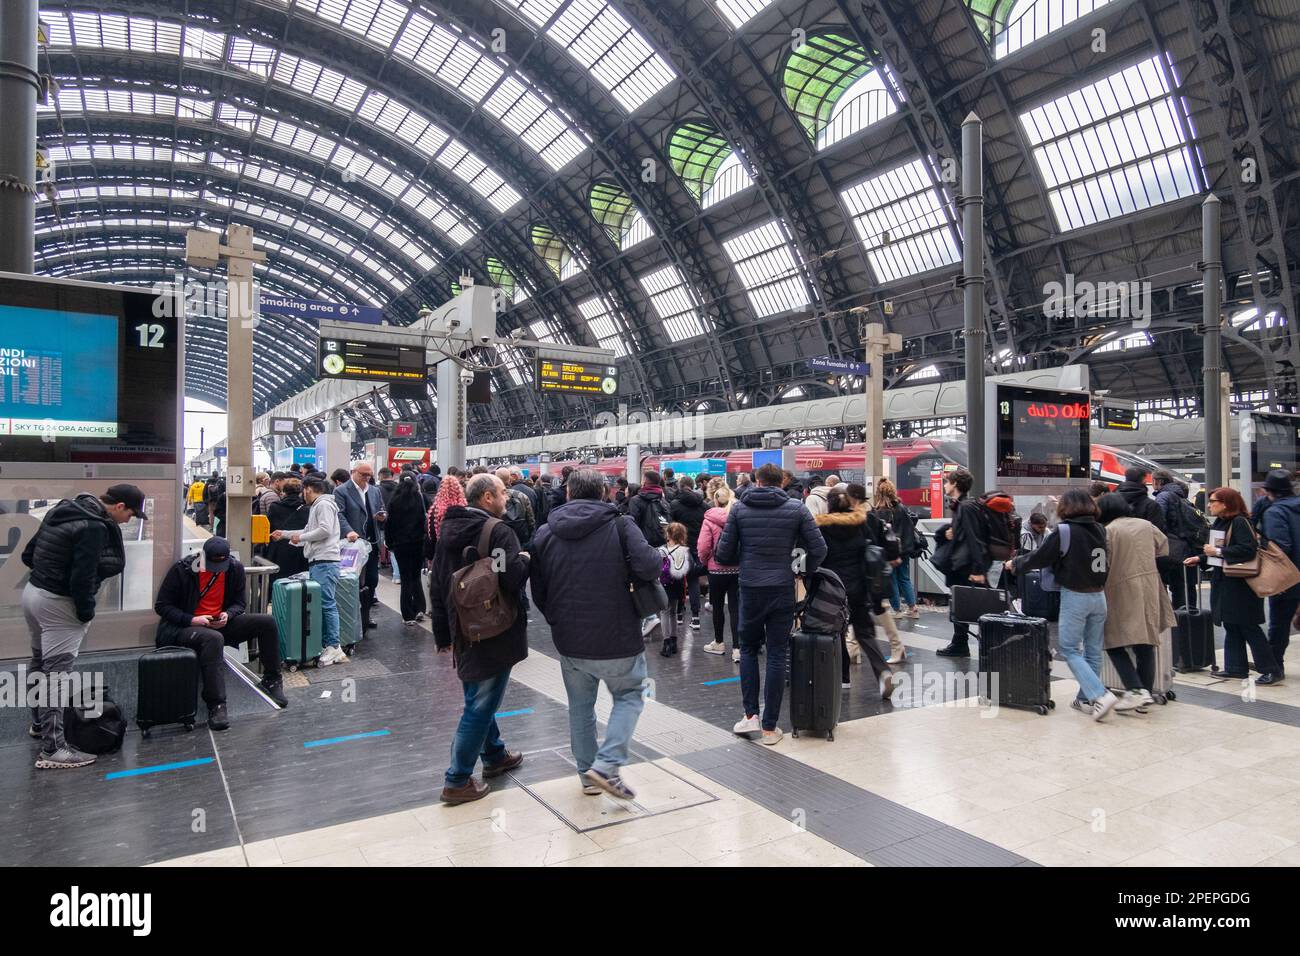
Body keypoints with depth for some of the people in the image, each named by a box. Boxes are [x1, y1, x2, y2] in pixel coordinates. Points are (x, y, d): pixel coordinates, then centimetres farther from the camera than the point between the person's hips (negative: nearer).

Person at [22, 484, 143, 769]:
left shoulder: (64, 510, 6)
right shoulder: (94, 527, -22)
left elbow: (28, 555, 12)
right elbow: (83, 576, -24)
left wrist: (49, 571, 11)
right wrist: (87, 612, -11)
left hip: (33, 591, 10)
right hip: (59, 603, -10)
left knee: (40, 662, 24)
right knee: (58, 673, -6)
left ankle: (40, 722, 42)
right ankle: (52, 749, -2)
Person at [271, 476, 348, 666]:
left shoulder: (324, 504, -7)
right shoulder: (315, 507, 25)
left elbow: (325, 530, -19)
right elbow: (307, 531, 33)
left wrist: (301, 538, -8)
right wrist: (284, 534, 36)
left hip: (325, 562, -10)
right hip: (316, 562, 10)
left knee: (326, 604, -12)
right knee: (319, 604, 8)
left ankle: (334, 648, -11)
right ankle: (324, 644, 11)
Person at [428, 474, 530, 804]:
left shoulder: (448, 530, 8)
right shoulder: (498, 531, -18)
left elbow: (436, 584, 13)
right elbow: (513, 580, -28)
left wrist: (443, 633, 20)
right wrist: (524, 560, -6)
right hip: (493, 634, -8)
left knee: (479, 698, 23)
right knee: (480, 705, 1)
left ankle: (494, 755, 40)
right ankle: (457, 781, 7)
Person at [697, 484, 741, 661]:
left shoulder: (710, 519, -12)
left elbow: (703, 547, -12)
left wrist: (704, 561, 7)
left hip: (717, 569, -2)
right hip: (738, 568, 2)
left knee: (718, 606, 14)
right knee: (735, 607, 6)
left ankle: (718, 643, 29)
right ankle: (737, 648, 3)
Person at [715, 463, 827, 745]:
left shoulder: (739, 508, 0)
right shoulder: (797, 508, -1)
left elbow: (724, 553, -1)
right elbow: (818, 549, -3)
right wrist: (807, 569, 17)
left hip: (750, 589, 0)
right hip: (783, 589, 0)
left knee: (748, 649, 18)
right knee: (777, 655, 6)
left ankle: (750, 714, 12)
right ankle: (770, 727, 11)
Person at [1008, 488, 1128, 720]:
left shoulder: (1064, 531, -13)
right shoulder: (1100, 529, 4)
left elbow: (1040, 558, -8)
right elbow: (1096, 560, 13)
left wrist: (1015, 564, 8)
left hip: (1075, 596, -6)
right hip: (1099, 595, 6)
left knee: (1070, 649, 3)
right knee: (1093, 650, 12)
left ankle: (1100, 695, -8)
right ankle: (1085, 698, 22)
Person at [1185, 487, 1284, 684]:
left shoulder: (1239, 522, -15)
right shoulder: (1218, 523, 11)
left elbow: (1248, 549, -25)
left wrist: (1218, 552, -20)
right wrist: (1200, 558, 6)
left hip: (1241, 585, -9)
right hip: (1223, 582, 9)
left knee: (1248, 627, -4)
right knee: (1231, 626, 12)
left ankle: (1272, 670, 5)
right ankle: (1236, 668, 20)